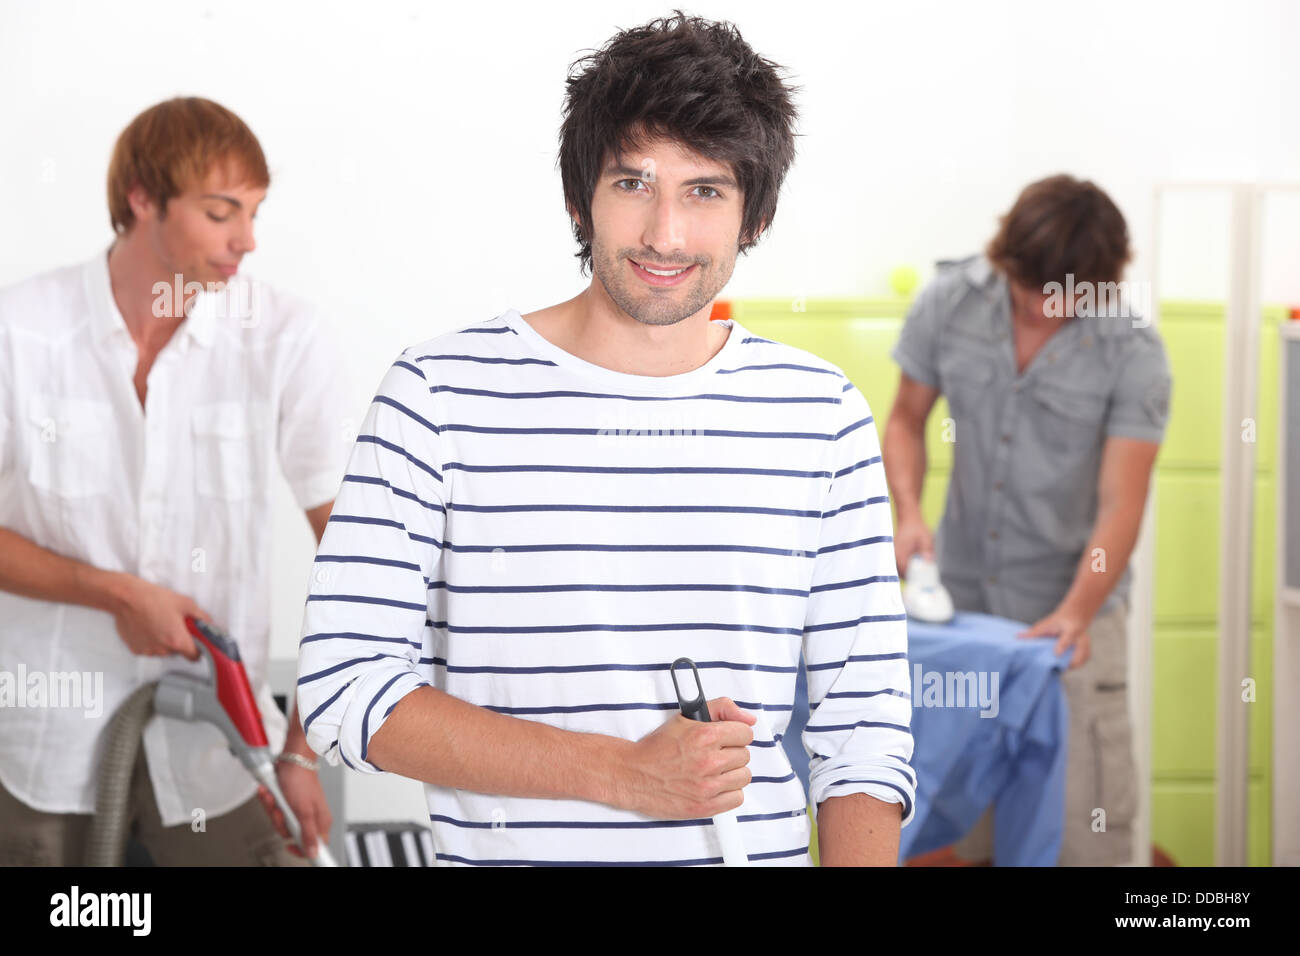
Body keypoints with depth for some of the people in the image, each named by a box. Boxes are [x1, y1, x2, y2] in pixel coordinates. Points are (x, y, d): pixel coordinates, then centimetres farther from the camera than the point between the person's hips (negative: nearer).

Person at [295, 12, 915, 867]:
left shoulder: (823, 416, 3)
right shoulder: (441, 394, -4)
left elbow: (866, 722, 4)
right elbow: (343, 685, -8)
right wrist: (625, 773, -14)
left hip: (760, 845, 2)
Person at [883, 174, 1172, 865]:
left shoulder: (1133, 354, -14)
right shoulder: (949, 302, -5)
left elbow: (1120, 503, -16)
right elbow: (906, 419, 8)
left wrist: (1077, 612, -30)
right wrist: (909, 513, -10)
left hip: (1070, 608, -3)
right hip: (960, 595, 3)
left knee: (1088, 822, -5)